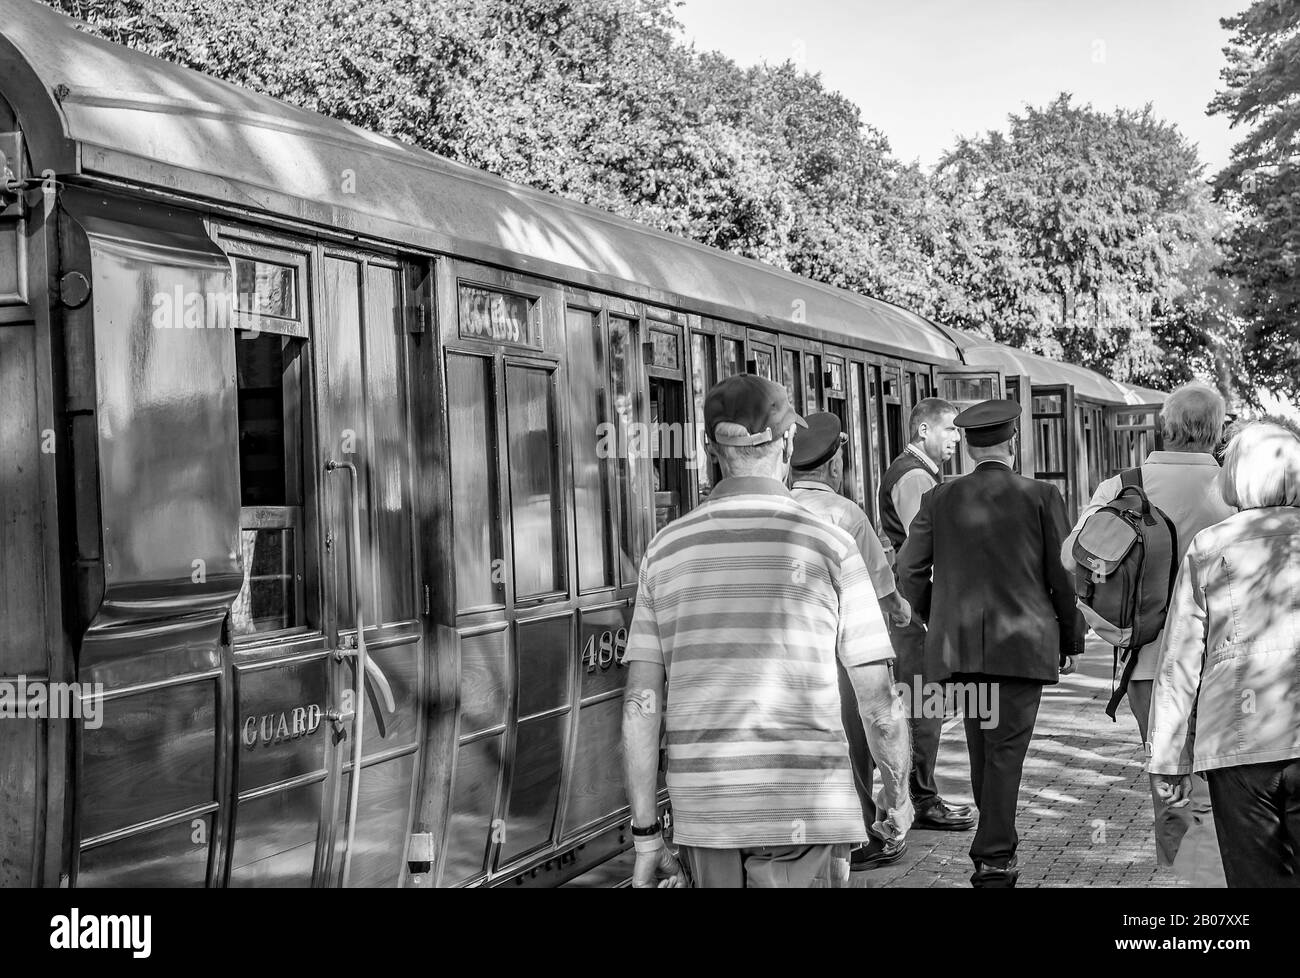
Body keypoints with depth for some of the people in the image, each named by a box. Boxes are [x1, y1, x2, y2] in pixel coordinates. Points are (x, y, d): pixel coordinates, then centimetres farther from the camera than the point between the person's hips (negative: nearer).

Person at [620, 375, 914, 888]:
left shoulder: (665, 549, 2)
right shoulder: (829, 544, -6)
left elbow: (640, 706, 0)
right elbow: (878, 704, -4)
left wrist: (645, 834, 6)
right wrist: (897, 794, 13)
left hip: (701, 809, 3)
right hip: (801, 807, -3)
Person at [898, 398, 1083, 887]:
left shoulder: (939, 499, 2)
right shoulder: (1040, 497, -4)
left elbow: (909, 571, 2)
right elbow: (1063, 576, -2)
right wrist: (1071, 639, 9)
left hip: (960, 644, 3)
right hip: (1023, 643, -3)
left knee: (982, 745, 17)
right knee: (1007, 747, 1)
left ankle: (997, 845, 30)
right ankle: (994, 857, 2)